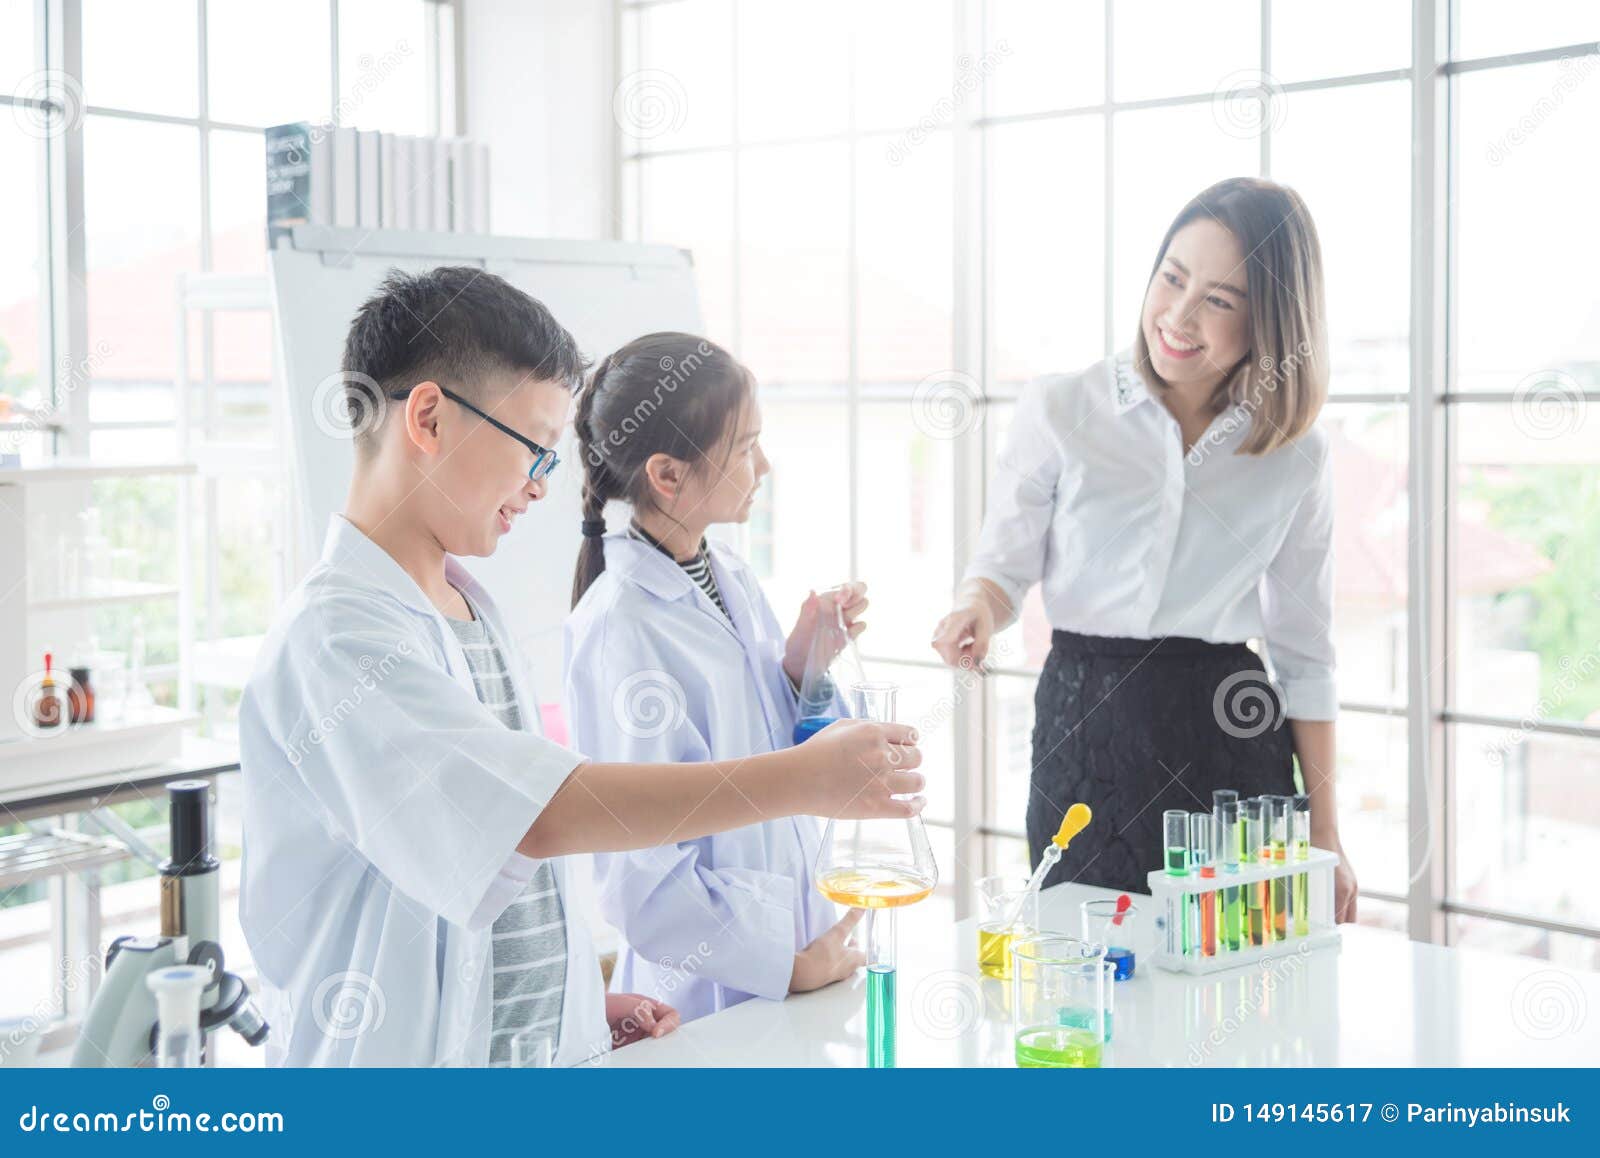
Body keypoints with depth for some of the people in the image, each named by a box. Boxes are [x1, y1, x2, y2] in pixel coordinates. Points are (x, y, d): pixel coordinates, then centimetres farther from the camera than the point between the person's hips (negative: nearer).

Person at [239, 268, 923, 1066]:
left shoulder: (469, 610, 14)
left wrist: (574, 997, 9)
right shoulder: (336, 634, -16)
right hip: (398, 1062, -7)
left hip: (540, 1042, 7)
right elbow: (538, 814, -27)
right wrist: (802, 779, -25)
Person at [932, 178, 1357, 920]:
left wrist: (1325, 835, 7)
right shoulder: (1057, 411, -2)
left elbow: (1303, 655, 8)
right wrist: (977, 608, -20)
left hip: (1230, 735, 1)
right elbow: (1004, 563, 5)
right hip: (1085, 731, -1)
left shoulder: (1294, 454, 4)